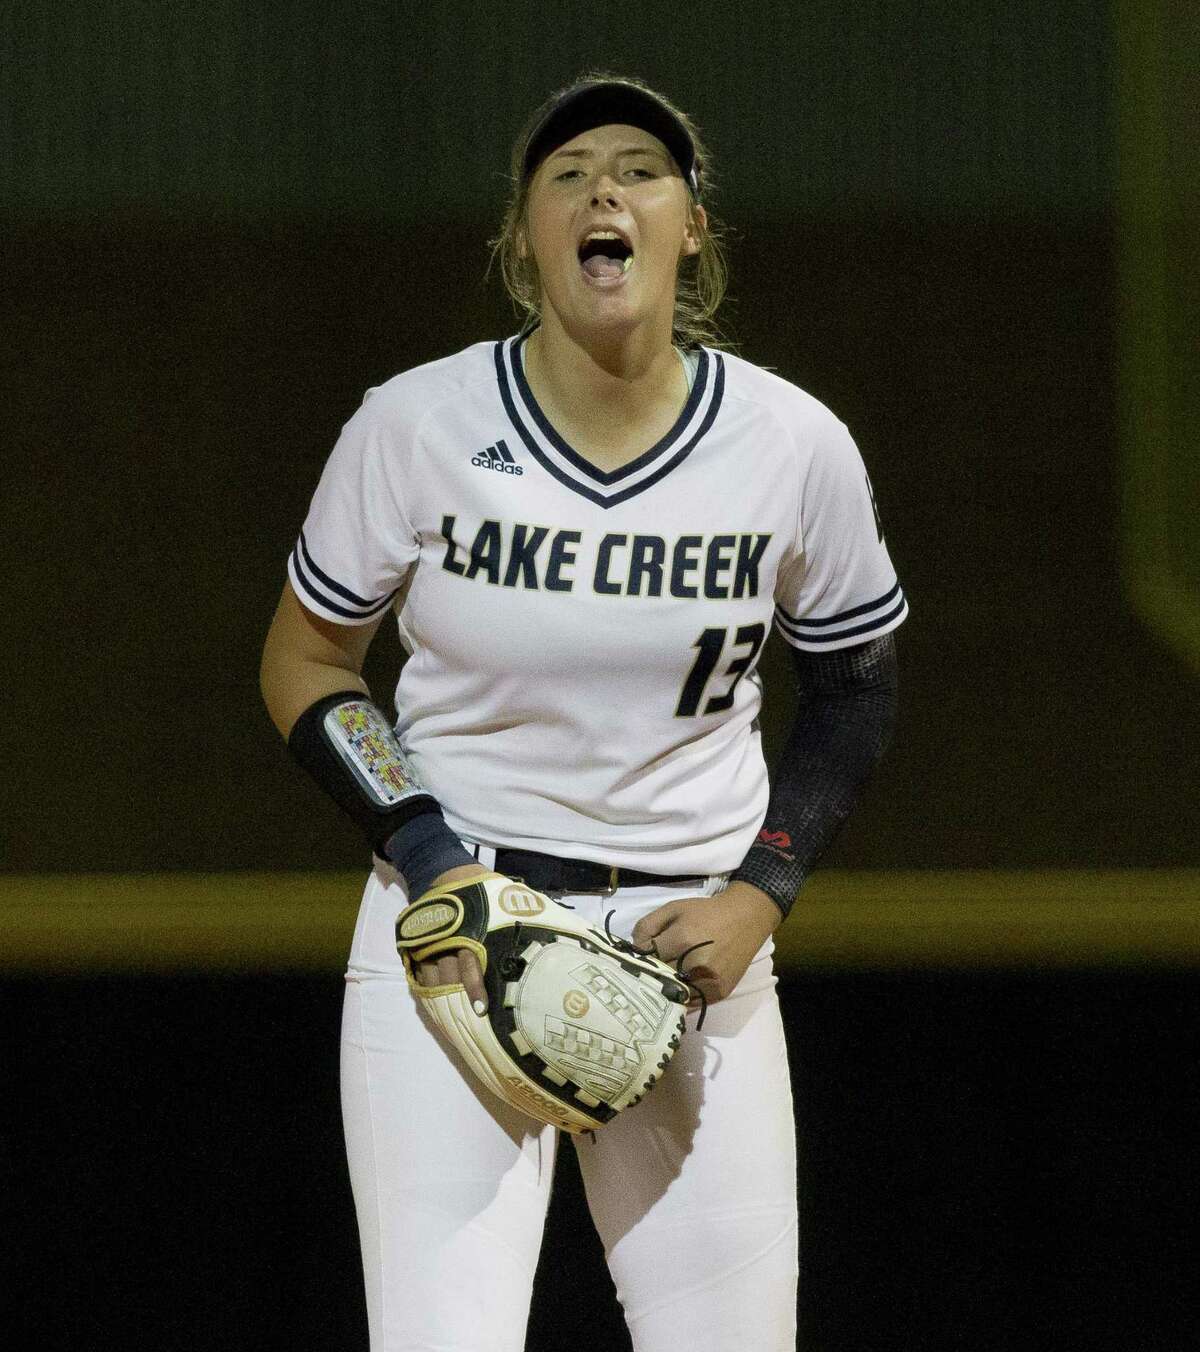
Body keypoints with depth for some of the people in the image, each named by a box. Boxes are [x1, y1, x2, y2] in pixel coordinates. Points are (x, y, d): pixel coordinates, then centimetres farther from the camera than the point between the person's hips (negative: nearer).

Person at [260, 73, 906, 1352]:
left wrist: (759, 893, -2)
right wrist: (425, 854, -10)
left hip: (688, 941, 2)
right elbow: (303, 665, 4)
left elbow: (854, 687, 11)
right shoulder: (419, 426, -8)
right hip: (451, 918, -2)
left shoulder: (794, 445, -3)